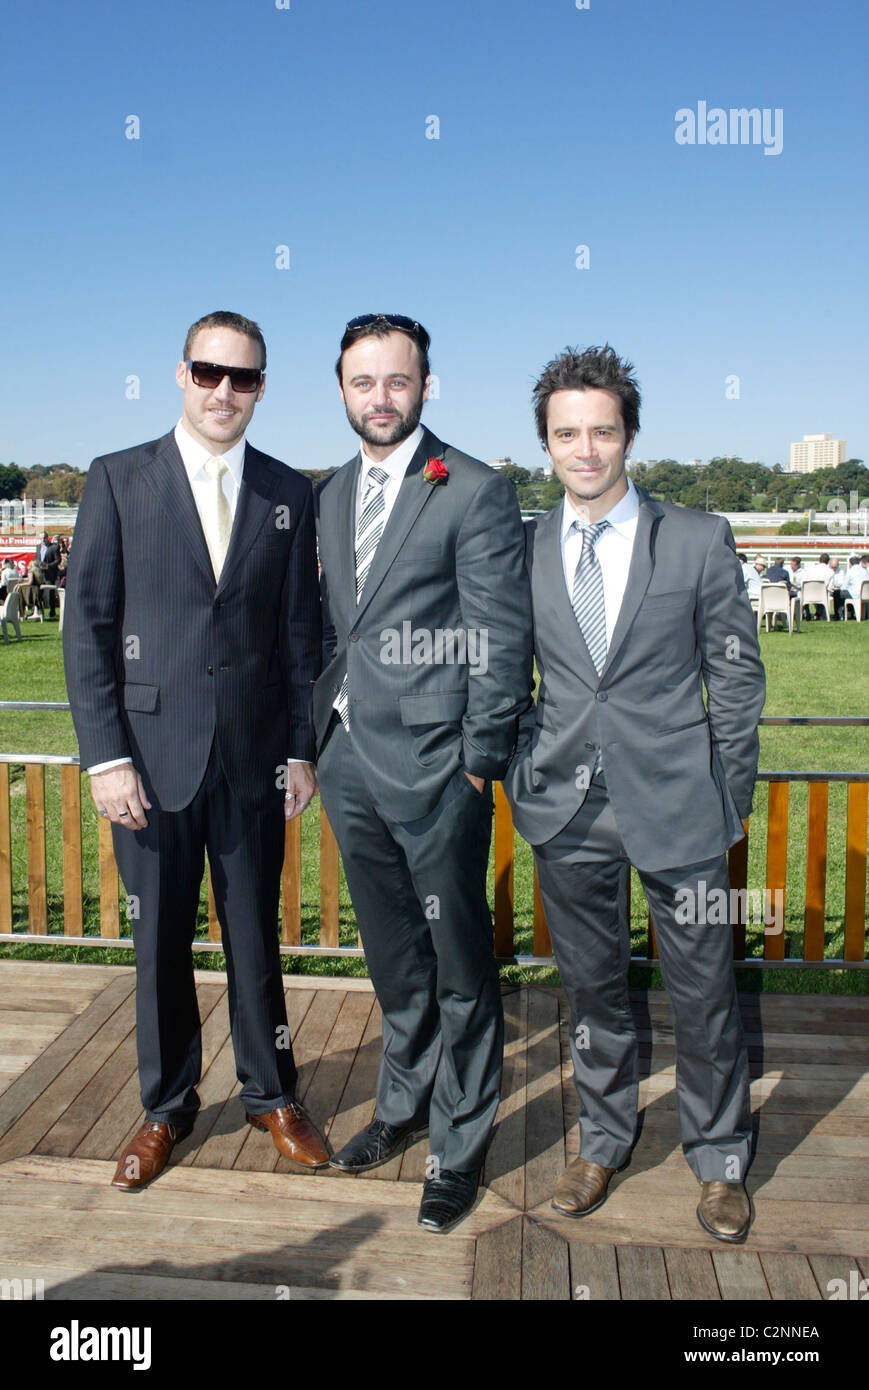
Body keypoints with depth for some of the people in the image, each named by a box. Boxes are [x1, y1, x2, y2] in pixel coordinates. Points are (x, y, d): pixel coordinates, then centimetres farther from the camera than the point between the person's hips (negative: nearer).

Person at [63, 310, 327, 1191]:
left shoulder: (289, 495, 5)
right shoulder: (118, 481, 0)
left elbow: (299, 630, 7)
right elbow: (86, 625, -2)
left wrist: (301, 748, 4)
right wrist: (105, 755, -8)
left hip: (253, 757, 1)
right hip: (150, 757, -1)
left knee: (255, 934, 12)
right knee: (160, 939, 10)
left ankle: (269, 1095, 31)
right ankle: (166, 1108, 30)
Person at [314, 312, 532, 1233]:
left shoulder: (476, 492, -8)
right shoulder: (331, 496, 13)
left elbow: (502, 640, -10)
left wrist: (479, 765, -13)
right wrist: (322, 734, 11)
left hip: (432, 767, -6)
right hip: (349, 762, 6)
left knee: (460, 968, 7)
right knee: (393, 958, 20)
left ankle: (459, 1144, 24)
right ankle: (404, 1103, 39)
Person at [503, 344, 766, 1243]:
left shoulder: (698, 540, -1)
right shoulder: (522, 551, 4)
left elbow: (737, 674, 2)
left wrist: (729, 794, 0)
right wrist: (520, 774, 4)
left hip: (677, 804, -1)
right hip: (567, 807, 2)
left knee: (704, 992, 9)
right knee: (591, 985, 15)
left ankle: (719, 1161, 32)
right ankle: (603, 1142, 36)